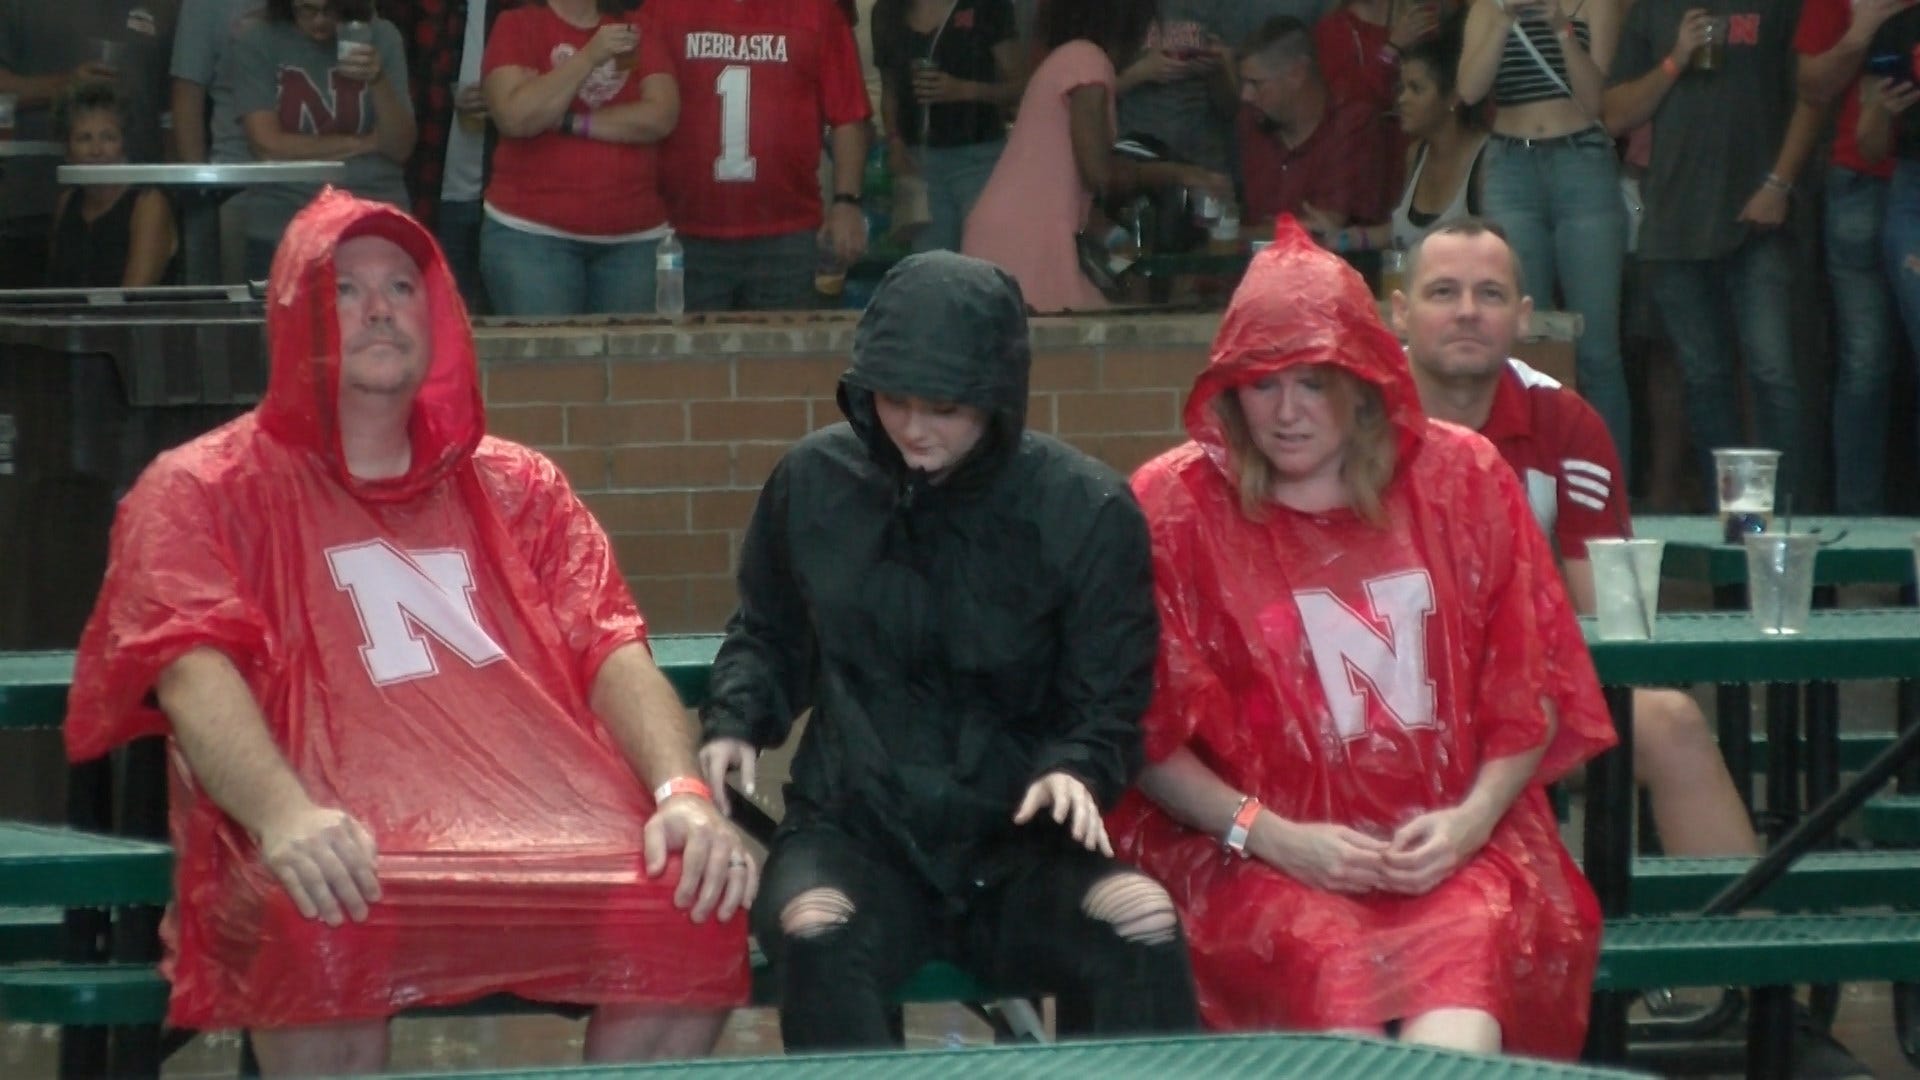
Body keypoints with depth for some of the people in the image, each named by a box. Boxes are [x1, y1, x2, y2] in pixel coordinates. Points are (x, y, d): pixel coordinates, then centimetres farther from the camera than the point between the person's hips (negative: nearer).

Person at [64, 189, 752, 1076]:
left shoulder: (516, 489, 26)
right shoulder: (201, 493, 13)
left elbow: (611, 653, 14)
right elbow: (194, 672, -4)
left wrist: (682, 794, -8)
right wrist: (285, 817, -25)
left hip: (539, 824, 4)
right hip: (340, 846, -4)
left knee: (695, 907, -27)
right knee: (321, 929, -39)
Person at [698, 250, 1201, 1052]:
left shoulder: (1086, 511, -1)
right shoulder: (813, 483, 4)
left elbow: (1109, 704, 3)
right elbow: (766, 640, 21)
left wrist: (1077, 771, -19)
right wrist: (735, 724, 1)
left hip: (1021, 843, 0)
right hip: (856, 830, 0)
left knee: (1144, 928, -31)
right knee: (814, 932, -36)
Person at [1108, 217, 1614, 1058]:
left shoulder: (1459, 478, 11)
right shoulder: (1173, 505, 5)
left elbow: (1532, 689, 11)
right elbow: (1150, 732, 3)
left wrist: (1471, 818, -5)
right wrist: (1271, 837, -10)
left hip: (1452, 842, 1)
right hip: (1252, 855, -1)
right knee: (1327, 965, -36)